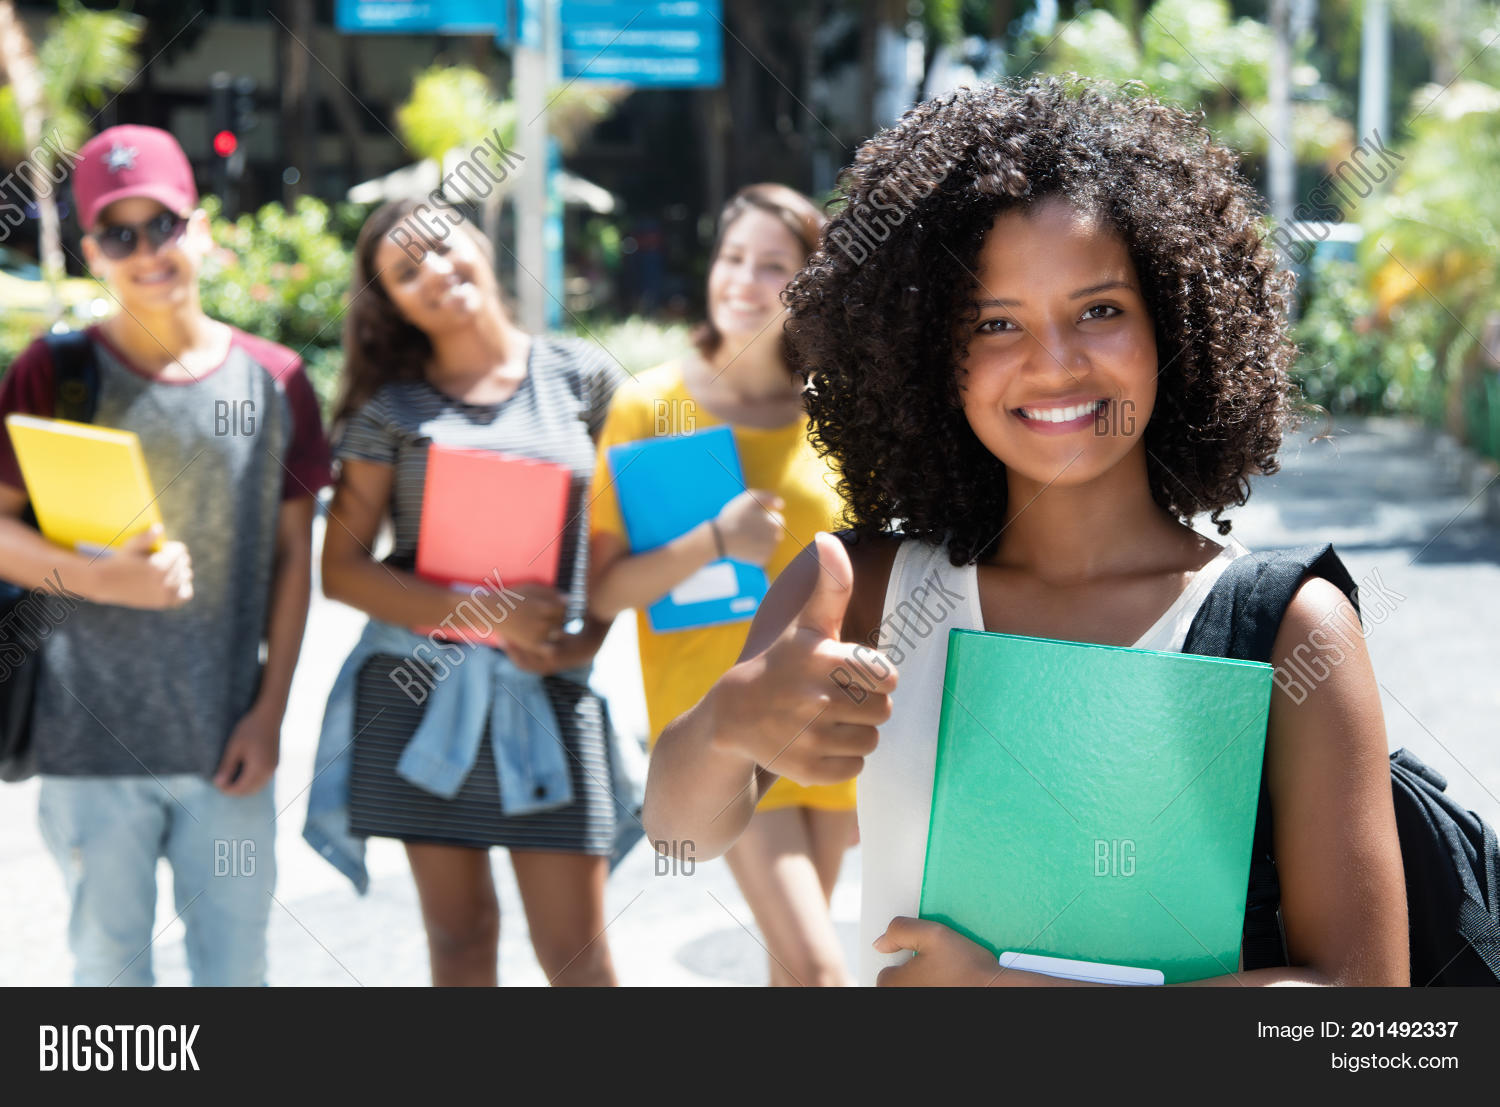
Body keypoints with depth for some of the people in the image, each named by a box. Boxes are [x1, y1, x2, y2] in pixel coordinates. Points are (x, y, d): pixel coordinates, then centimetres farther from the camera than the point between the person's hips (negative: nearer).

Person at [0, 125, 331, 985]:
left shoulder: (274, 380, 2)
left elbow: (293, 559, 6)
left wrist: (270, 712, 1)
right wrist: (97, 579, -20)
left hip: (228, 743, 2)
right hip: (93, 742, -2)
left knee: (236, 962, 10)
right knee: (110, 963, 8)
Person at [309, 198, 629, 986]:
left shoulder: (582, 377, 5)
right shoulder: (389, 406, 3)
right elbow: (342, 569, 0)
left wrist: (584, 638, -8)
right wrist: (481, 612, -13)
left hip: (547, 687, 0)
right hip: (418, 686, 1)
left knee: (574, 947, -3)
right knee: (459, 933, 8)